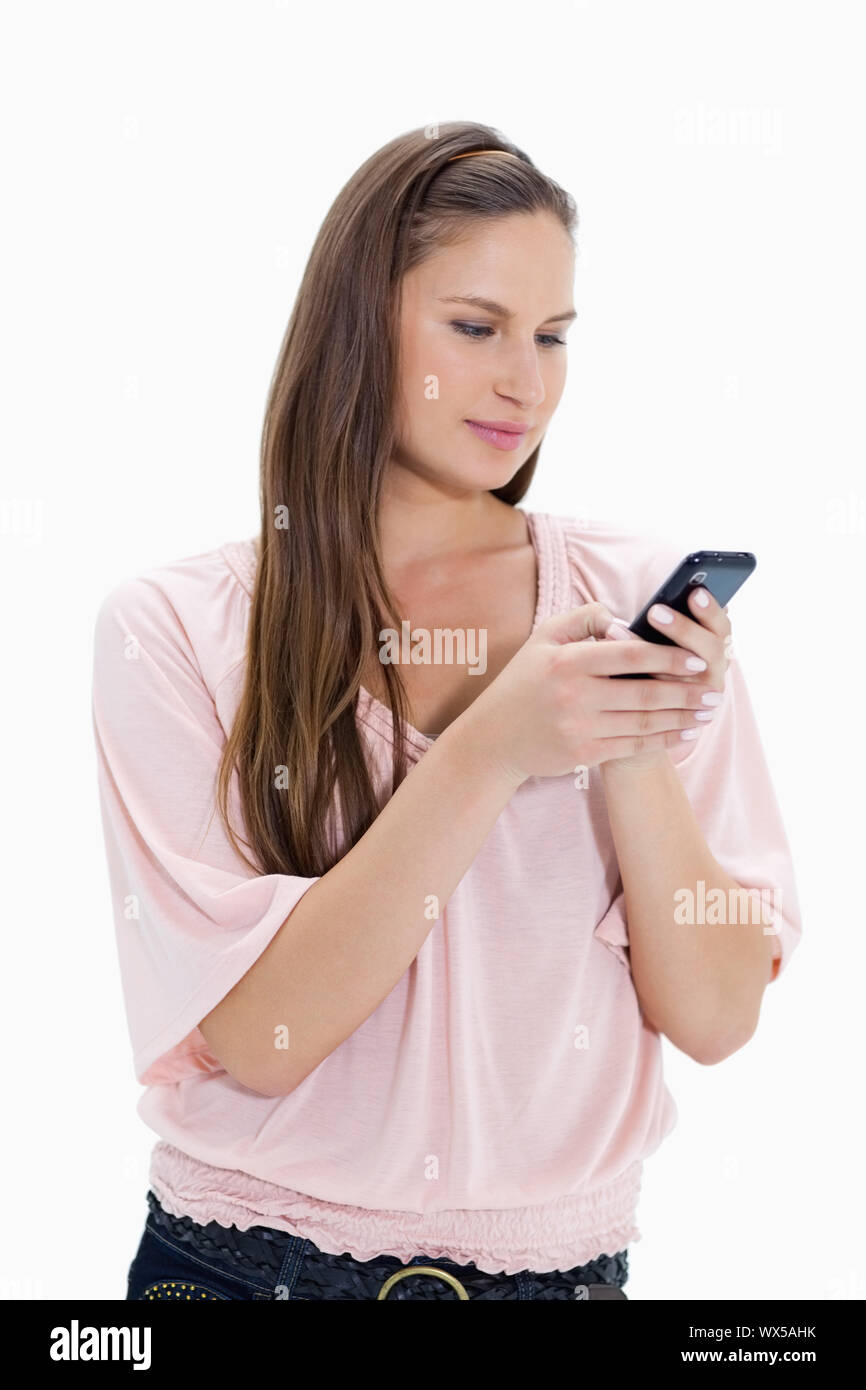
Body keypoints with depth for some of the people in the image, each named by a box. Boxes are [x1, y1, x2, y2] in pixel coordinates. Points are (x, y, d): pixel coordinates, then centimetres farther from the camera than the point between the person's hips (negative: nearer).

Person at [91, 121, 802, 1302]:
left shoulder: (637, 593, -1)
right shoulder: (176, 627, -5)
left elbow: (716, 1019, -3)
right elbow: (258, 1039, -13)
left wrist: (638, 758, -17)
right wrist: (486, 753, -20)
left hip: (563, 1260, 2)